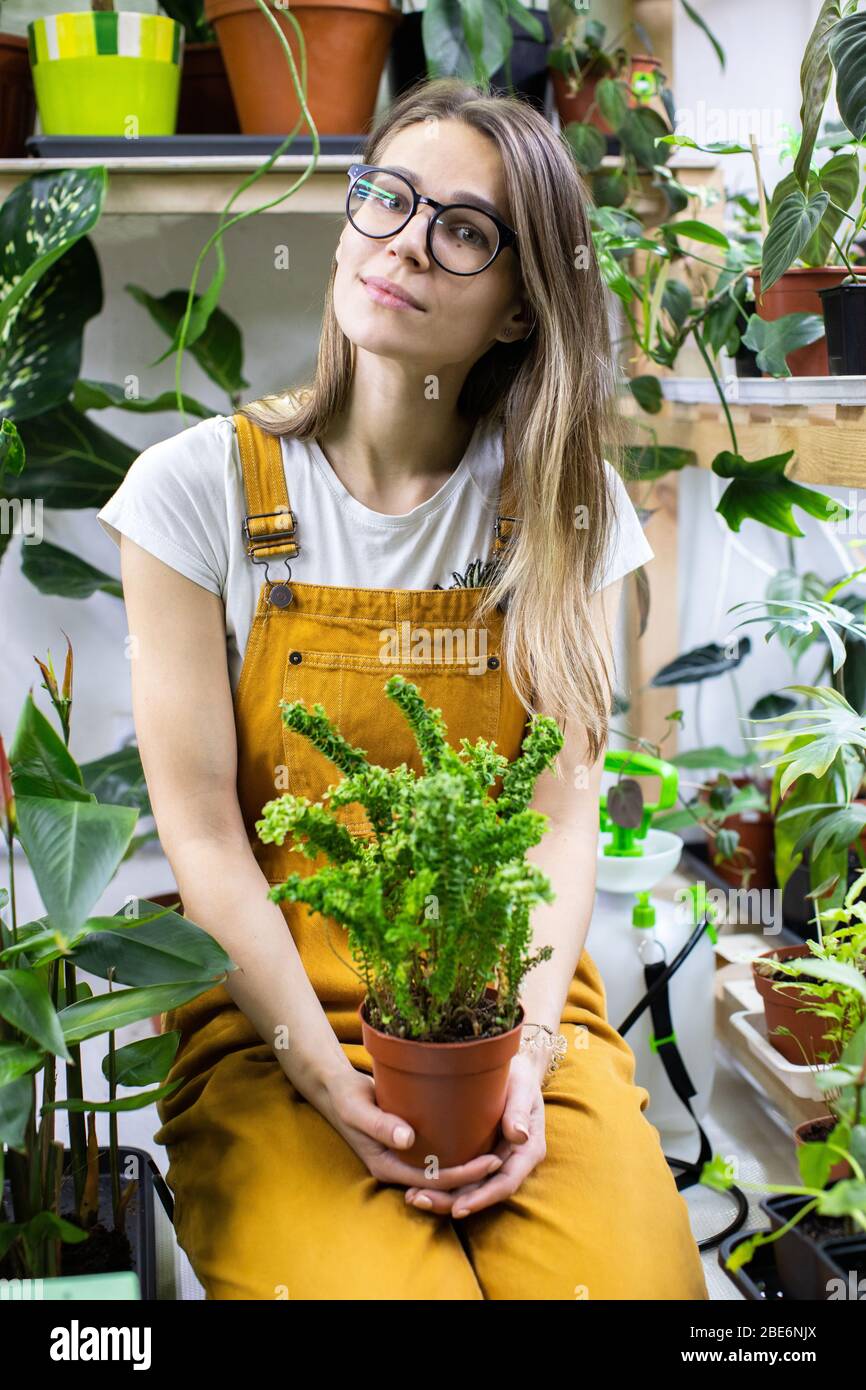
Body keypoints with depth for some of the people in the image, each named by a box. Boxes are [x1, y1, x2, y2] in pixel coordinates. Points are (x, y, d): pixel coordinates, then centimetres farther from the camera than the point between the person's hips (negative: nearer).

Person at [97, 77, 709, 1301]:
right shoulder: (203, 488, -4)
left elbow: (566, 811, -1)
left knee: (634, 1279, -21)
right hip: (272, 1022, -2)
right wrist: (325, 1074, -15)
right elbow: (201, 829, -6)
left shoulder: (561, 503, 3)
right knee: (363, 1284, -26)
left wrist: (526, 1053, -14)